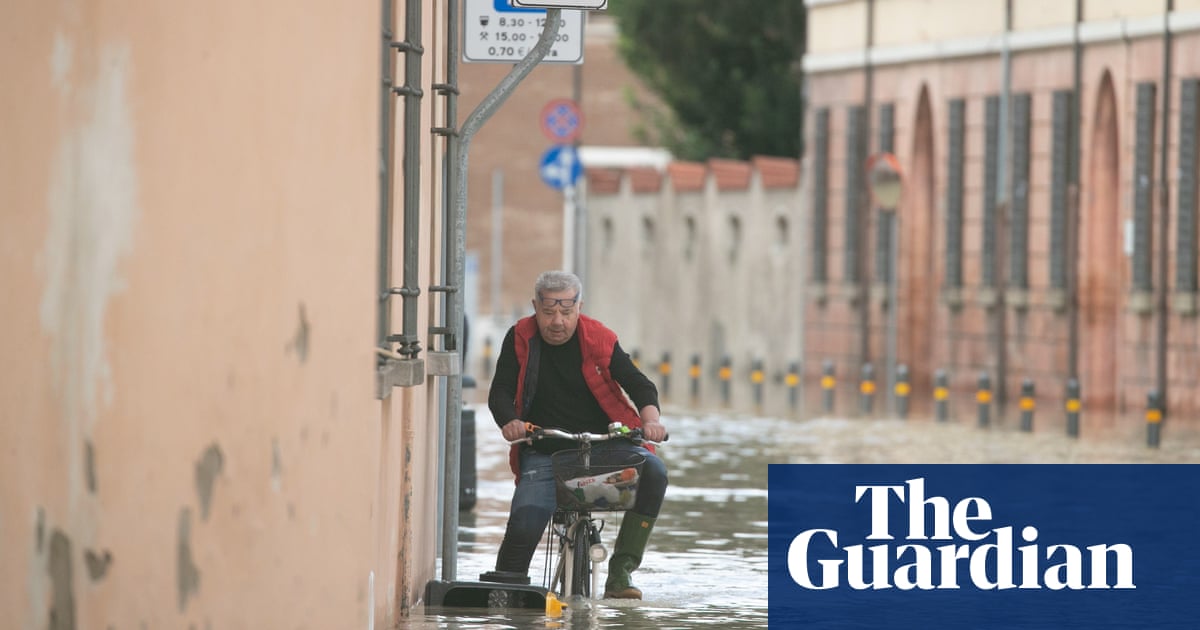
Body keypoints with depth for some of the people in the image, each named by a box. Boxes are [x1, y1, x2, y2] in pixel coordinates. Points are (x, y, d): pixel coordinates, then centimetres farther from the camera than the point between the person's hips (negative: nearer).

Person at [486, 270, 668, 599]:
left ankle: (622, 569, -21)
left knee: (652, 471, -28)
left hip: (603, 444, 0)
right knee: (523, 526, -22)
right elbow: (500, 391, -4)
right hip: (543, 451, 0)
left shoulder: (599, 340, 0)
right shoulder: (520, 340, 2)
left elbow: (639, 385, -2)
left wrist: (650, 419, -23)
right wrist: (509, 422, -27)